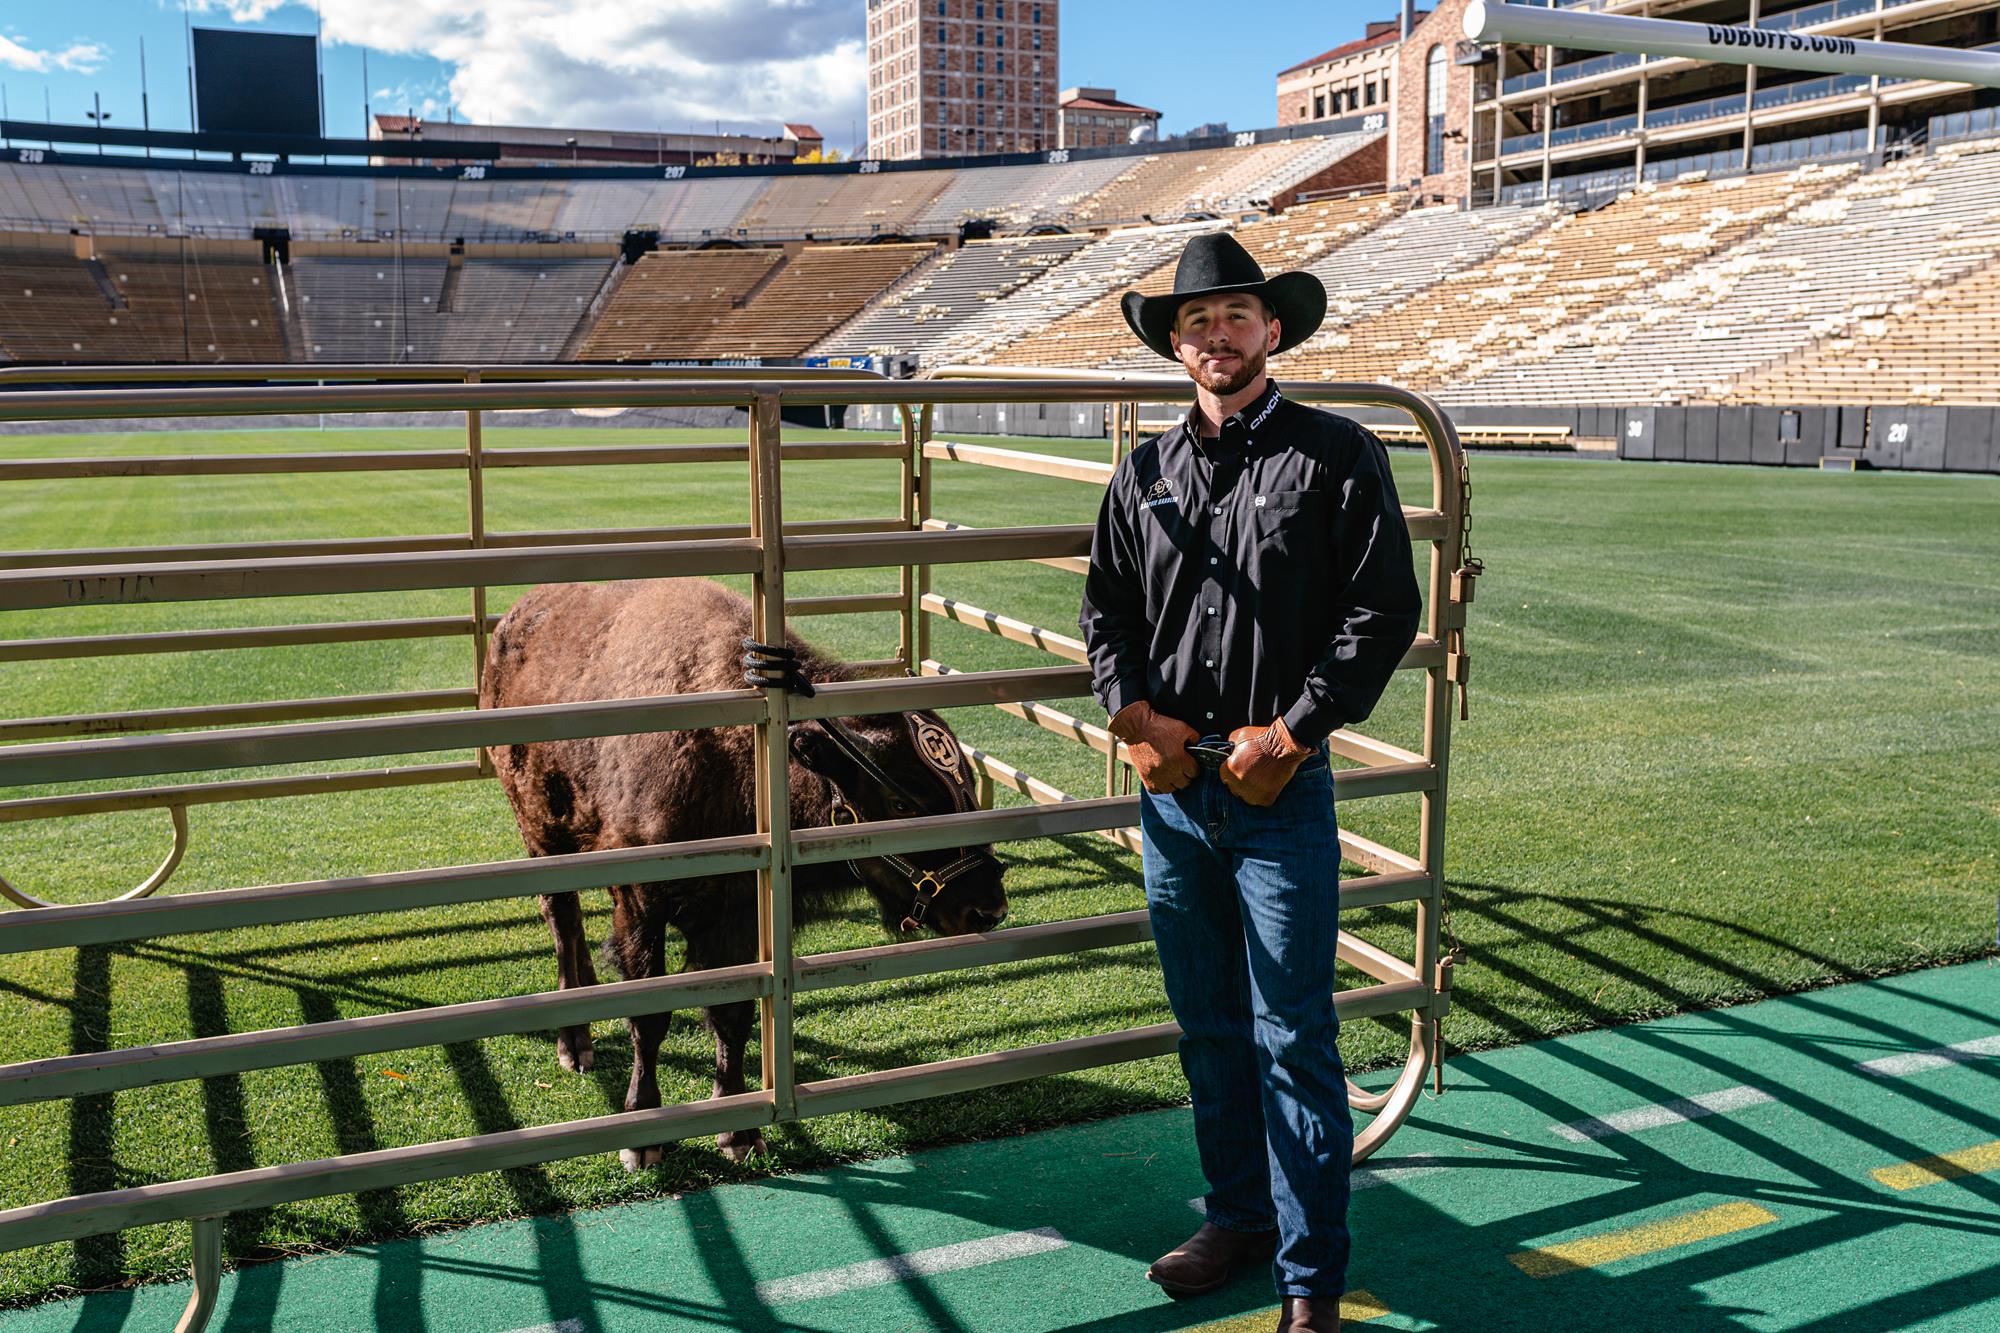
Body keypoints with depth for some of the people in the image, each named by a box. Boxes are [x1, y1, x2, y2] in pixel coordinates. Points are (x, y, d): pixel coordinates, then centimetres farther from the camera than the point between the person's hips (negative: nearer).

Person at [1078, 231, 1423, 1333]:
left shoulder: (1335, 455, -2)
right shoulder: (1146, 471, 10)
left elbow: (1385, 610, -6)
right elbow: (1105, 608, 15)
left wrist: (1288, 734, -11)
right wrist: (1133, 714, -2)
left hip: (1282, 788, -4)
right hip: (1171, 784, 5)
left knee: (1292, 1038, -1)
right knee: (1207, 1026, 15)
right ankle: (1237, 1217, 32)